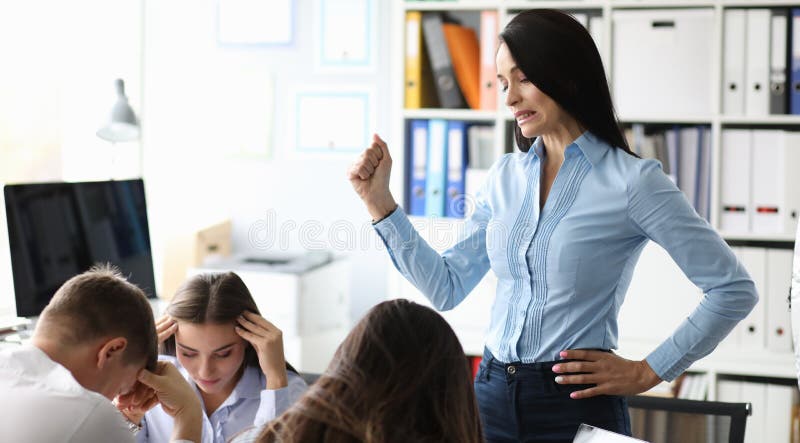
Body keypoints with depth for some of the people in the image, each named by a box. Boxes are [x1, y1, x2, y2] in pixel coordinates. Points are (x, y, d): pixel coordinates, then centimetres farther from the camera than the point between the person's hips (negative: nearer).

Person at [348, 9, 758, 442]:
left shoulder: (631, 180, -11)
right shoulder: (505, 176, 6)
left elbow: (735, 289, -10)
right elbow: (446, 287, 6)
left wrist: (647, 373, -8)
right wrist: (378, 200, 1)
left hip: (574, 405, -5)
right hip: (492, 394, 5)